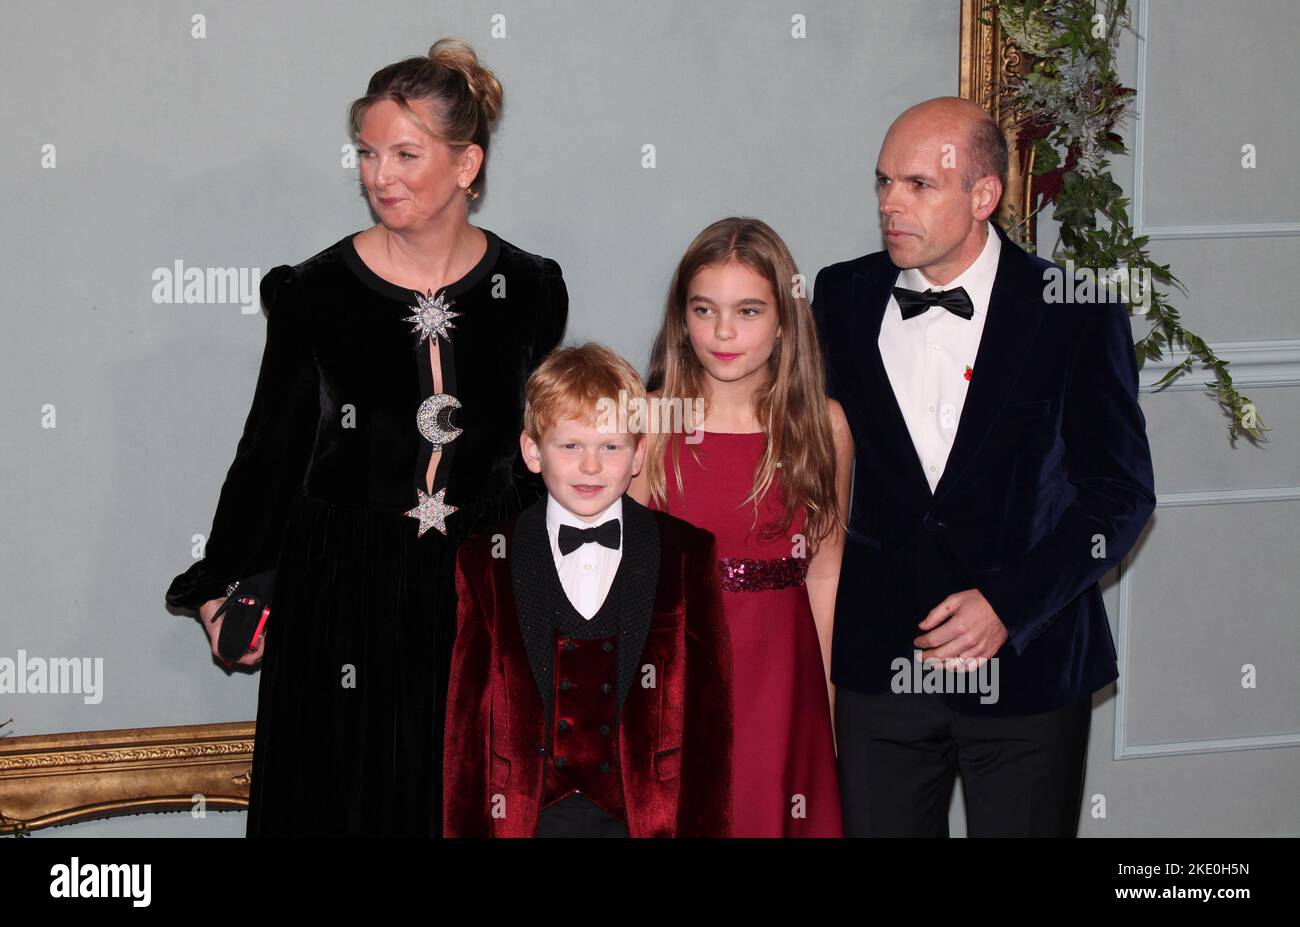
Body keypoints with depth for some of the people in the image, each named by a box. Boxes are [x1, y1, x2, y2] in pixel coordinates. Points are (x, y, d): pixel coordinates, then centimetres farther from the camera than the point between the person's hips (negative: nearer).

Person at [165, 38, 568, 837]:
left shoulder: (527, 291, 0)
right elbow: (272, 445, 0)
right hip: (341, 591, -1)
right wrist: (222, 588, 1)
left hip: (478, 590, 2)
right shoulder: (317, 291, -6)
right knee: (343, 797, 7)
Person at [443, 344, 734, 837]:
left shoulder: (687, 555, 1)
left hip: (648, 810, 0)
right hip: (533, 810, 0)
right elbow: (466, 719, 3)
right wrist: (465, 827, 0)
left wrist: (706, 825, -5)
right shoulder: (487, 562, 2)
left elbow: (710, 709, 0)